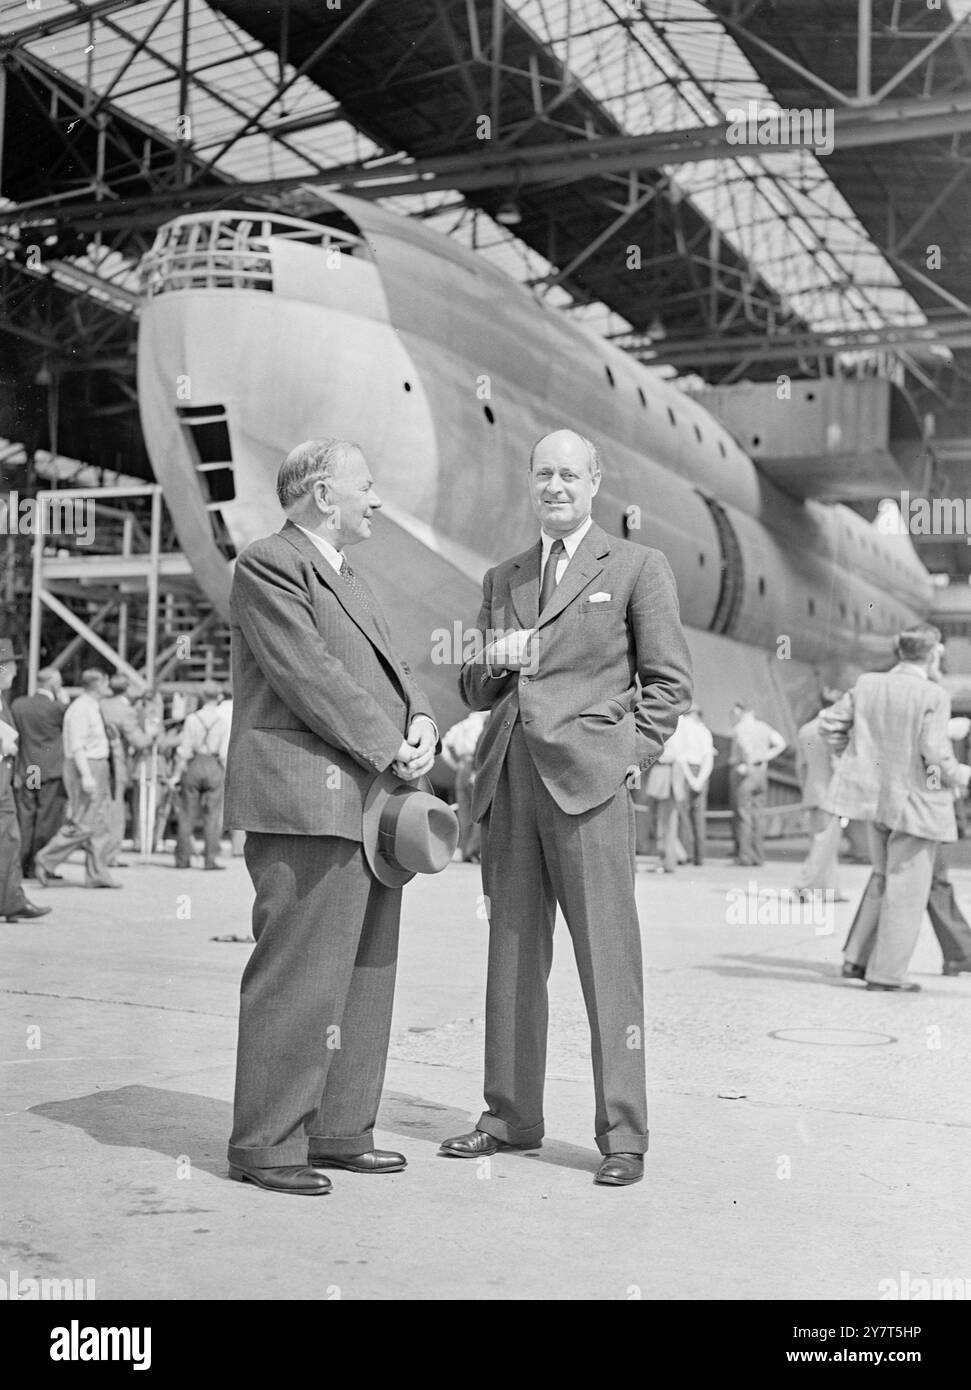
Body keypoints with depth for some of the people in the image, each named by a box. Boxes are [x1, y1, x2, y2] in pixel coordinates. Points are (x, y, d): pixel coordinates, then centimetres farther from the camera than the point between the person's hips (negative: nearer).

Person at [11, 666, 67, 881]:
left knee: (24, 820, 10)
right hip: (52, 772, -5)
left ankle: (20, 865, 11)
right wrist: (62, 701, 5)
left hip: (25, 771, 5)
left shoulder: (18, 705, 5)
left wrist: (16, 771, 14)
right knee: (48, 820, 1)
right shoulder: (57, 708, -11)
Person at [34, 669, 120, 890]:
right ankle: (47, 859, 0)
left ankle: (96, 874, 7)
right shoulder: (80, 709, -14)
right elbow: (77, 745, -20)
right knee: (82, 825, -10)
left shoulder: (92, 708, 16)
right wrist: (86, 775, -26)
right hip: (86, 767, -10)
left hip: (97, 768, 10)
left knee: (101, 825, 7)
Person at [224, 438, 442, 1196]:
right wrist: (389, 747, -14)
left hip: (370, 806, 10)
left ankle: (339, 1129, 21)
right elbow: (310, 675, -15)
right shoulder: (267, 564, -5)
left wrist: (422, 722, -3)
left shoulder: (353, 583, 25)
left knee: (364, 975, 12)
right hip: (307, 801, -9)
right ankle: (265, 1144, 2)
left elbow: (390, 668, 17)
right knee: (298, 977, -7)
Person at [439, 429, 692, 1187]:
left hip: (587, 779, -5)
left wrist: (634, 755, -6)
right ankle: (512, 1116, 19)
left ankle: (623, 1135, 2)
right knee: (513, 953, 9)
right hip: (507, 779, 5)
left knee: (607, 958, -5)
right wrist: (491, 663, 0)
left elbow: (669, 680, 4)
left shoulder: (638, 567, 6)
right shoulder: (502, 579, 20)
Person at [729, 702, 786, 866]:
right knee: (756, 815, 11)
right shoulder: (764, 727, 13)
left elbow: (745, 744, -26)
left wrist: (747, 764, -20)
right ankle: (758, 855, 10)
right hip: (761, 772, 6)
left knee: (742, 815, -2)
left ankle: (745, 854, -6)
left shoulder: (739, 728, -6)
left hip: (744, 773, -6)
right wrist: (764, 757, 6)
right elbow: (781, 743, 5)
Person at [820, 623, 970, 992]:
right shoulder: (933, 696, -15)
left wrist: (854, 749, 19)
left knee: (883, 879, 24)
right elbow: (935, 753, -19)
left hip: (876, 796, 6)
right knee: (907, 888, 4)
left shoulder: (868, 684, 0)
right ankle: (886, 972, 8)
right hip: (916, 802, -6)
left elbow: (829, 721, 4)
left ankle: (859, 955, 23)